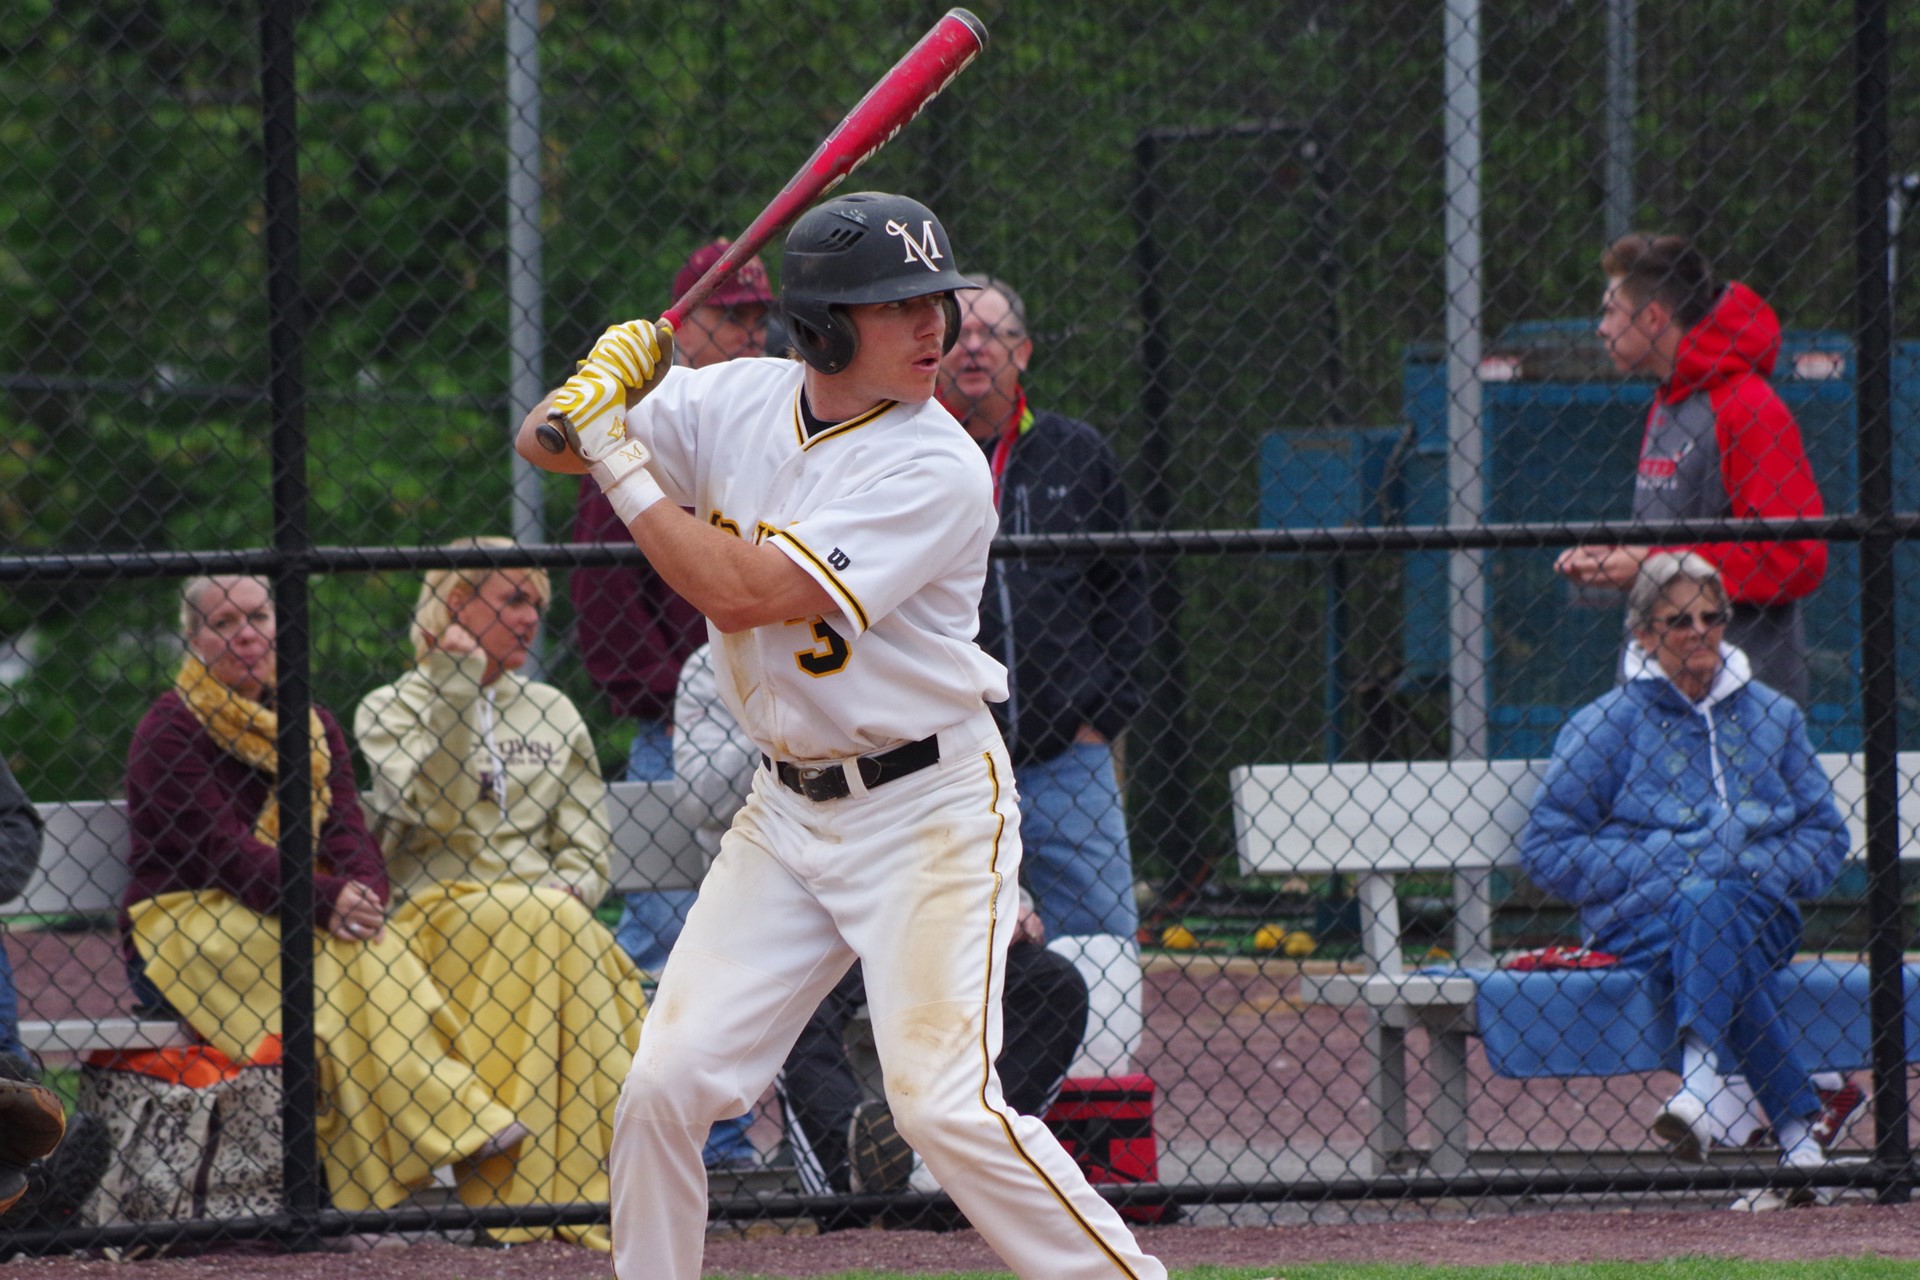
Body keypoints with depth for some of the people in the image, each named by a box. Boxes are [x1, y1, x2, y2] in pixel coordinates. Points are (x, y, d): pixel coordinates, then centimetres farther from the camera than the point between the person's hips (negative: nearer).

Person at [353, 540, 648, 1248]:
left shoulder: (551, 712, 21)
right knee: (541, 925, -34)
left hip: (549, 916, 3)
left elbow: (587, 846, 14)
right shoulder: (390, 710, 9)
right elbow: (433, 810, -10)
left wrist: (565, 893, -7)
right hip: (434, 916, -3)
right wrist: (454, 695, -11)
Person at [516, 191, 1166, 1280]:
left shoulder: (938, 471, -20)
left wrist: (619, 457, -18)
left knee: (946, 1106, -17)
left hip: (929, 805, -6)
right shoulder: (736, 403, 0)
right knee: (667, 1085, 1)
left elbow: (744, 593, -25)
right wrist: (594, 395, -15)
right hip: (789, 811, 6)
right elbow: (544, 442, 9)